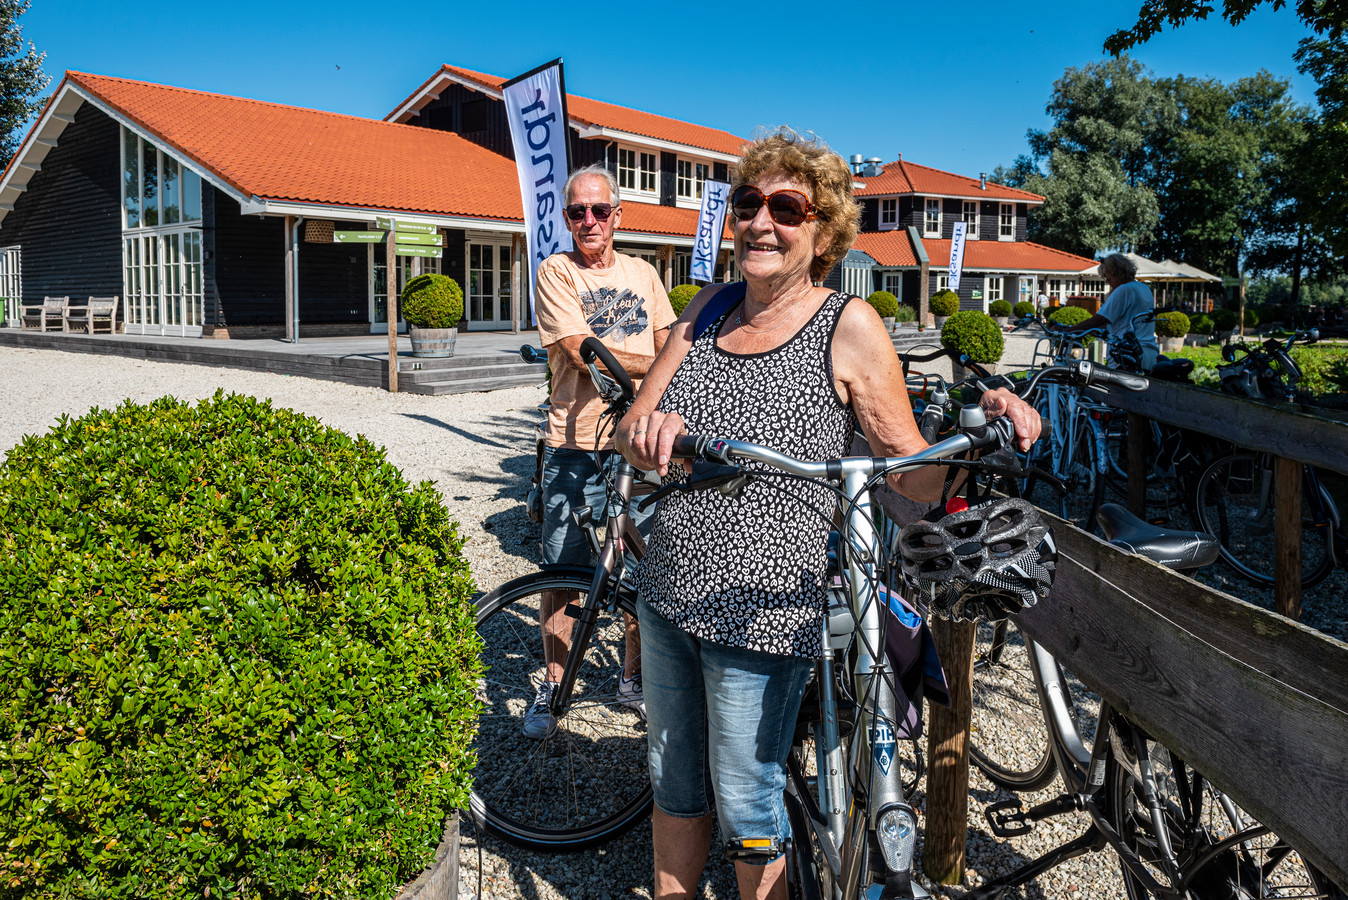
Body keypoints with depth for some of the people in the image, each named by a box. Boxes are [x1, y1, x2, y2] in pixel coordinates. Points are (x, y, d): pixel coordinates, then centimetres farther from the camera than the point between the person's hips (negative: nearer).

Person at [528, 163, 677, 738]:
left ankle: (633, 679, 27)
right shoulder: (556, 272, 0)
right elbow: (583, 352, -13)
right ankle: (552, 684, 22)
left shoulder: (643, 273, 13)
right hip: (577, 446, -3)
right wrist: (657, 366, -11)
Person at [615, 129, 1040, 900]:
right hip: (668, 593, 6)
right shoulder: (709, 307, 4)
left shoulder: (850, 327, -10)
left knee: (746, 809, 12)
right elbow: (631, 434, -2)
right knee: (674, 786, 23)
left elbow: (916, 476, -7)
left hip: (763, 610, -5)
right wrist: (649, 430, -26)